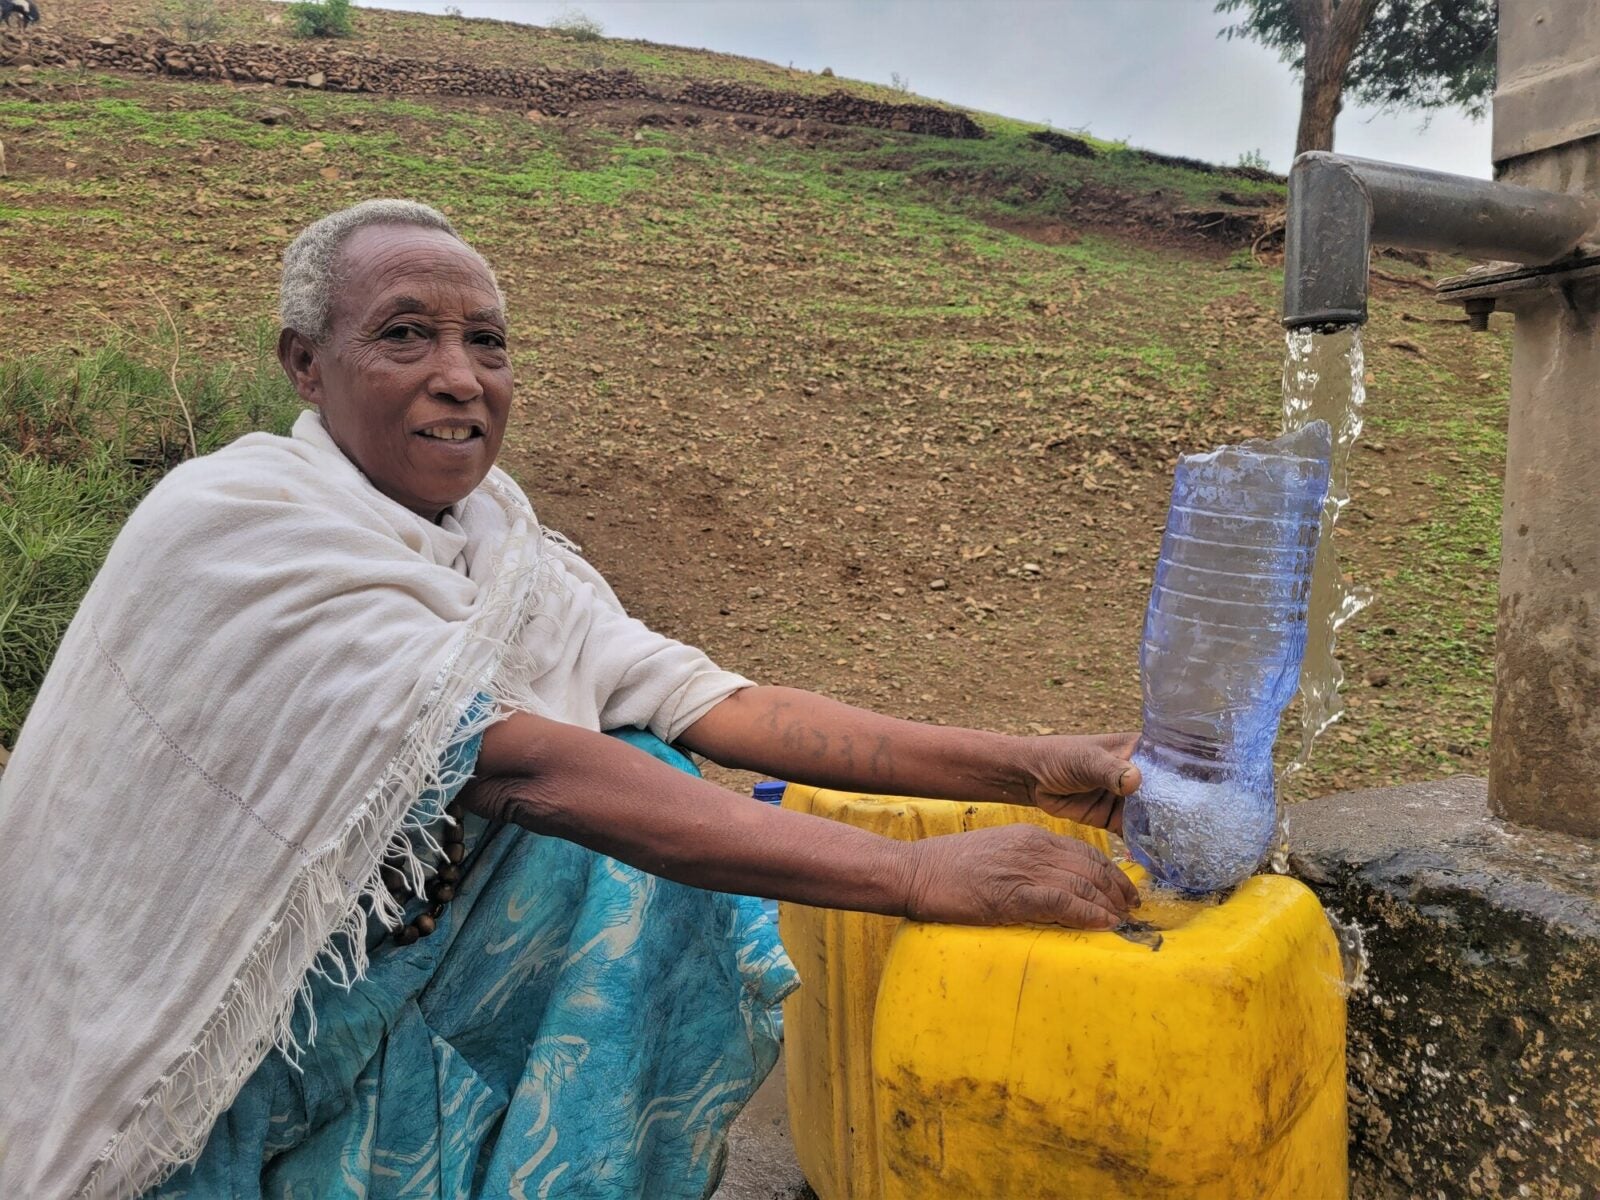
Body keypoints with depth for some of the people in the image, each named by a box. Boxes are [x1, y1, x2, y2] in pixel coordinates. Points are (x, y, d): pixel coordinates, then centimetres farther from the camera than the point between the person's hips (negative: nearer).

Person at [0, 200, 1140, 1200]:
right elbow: (518, 765, -33)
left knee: (652, 785, -9)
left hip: (393, 985, 6)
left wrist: (1023, 768, -20)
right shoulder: (231, 525, -24)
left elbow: (704, 701, -12)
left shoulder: (494, 542, -3)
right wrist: (921, 877, -36)